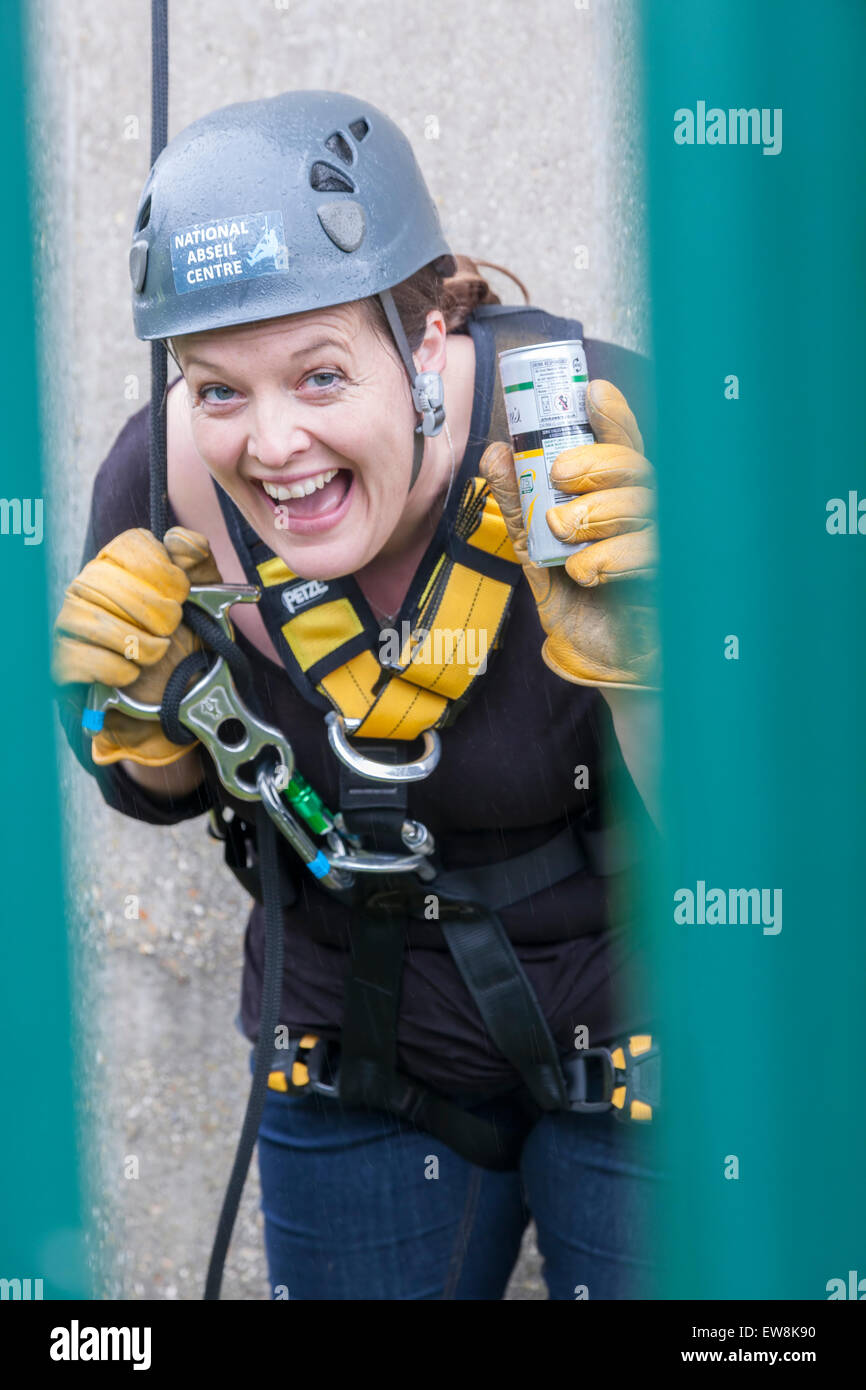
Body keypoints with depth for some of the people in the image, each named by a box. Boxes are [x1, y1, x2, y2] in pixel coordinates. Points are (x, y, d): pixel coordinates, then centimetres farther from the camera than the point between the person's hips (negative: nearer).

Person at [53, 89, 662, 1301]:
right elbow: (164, 794, 2)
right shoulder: (165, 483, -17)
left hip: (634, 1030, -2)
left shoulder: (606, 445, -28)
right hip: (360, 1050, 3)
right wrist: (149, 711, -20)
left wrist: (635, 656, -42)